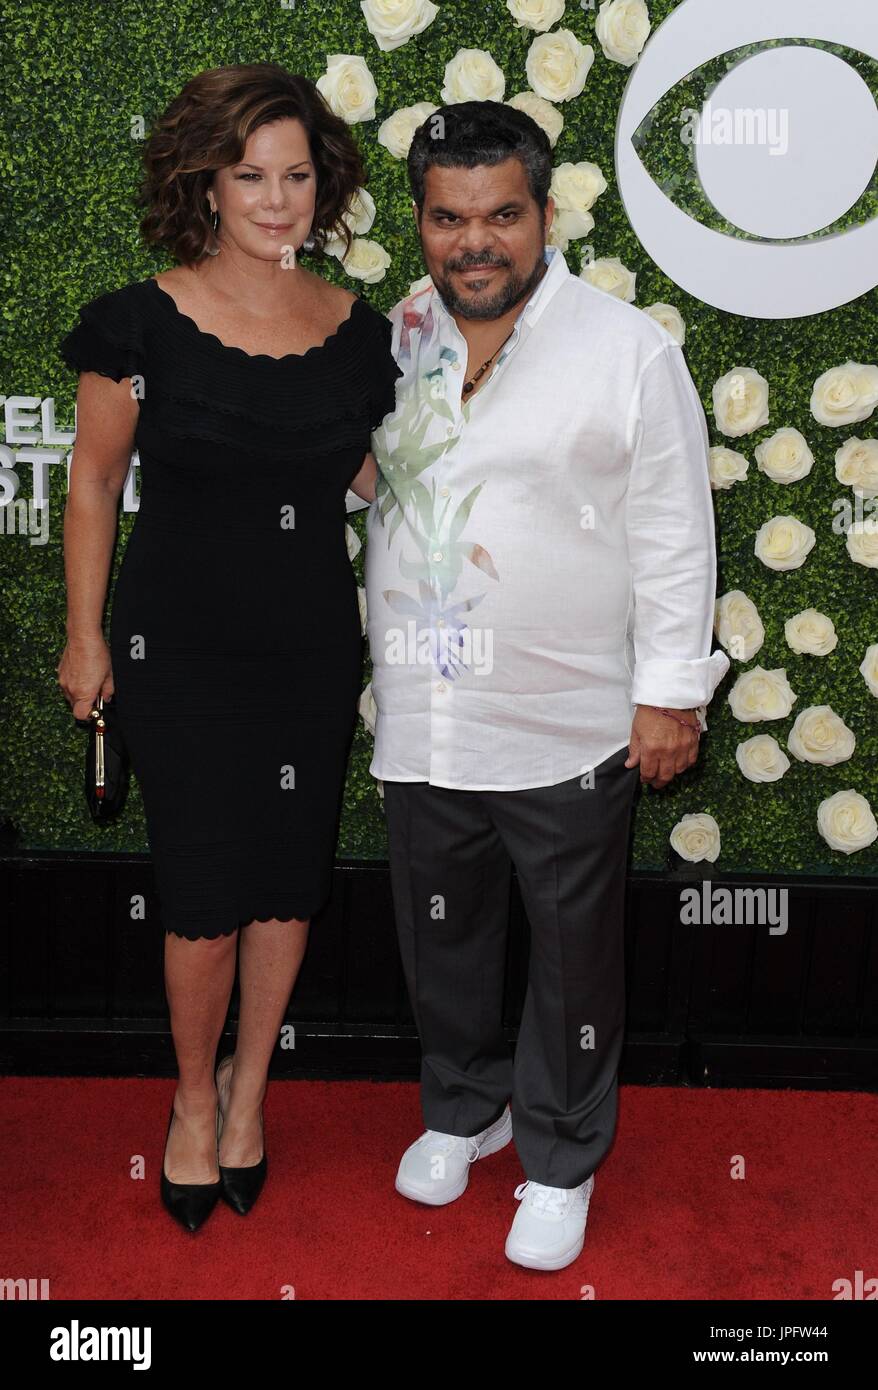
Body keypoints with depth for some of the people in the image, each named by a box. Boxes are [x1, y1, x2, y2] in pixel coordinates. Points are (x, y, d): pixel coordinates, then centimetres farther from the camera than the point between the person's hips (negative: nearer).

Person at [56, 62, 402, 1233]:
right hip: (180, 655, -3)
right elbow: (94, 483, -1)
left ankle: (248, 1086, 36)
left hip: (312, 653, 3)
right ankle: (193, 1101, 29)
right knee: (204, 904, 2)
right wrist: (85, 636, 0)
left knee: (288, 887, 12)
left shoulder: (357, 333, -1)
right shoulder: (146, 323, -9)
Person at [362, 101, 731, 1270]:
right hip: (421, 723, 4)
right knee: (442, 935, 19)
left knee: (573, 957, 10)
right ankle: (463, 1109, 43)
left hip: (568, 733, -4)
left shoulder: (629, 350, -9)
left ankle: (561, 1160, 31)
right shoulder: (390, 342, 4)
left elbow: (675, 536, -7)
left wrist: (671, 693, -8)